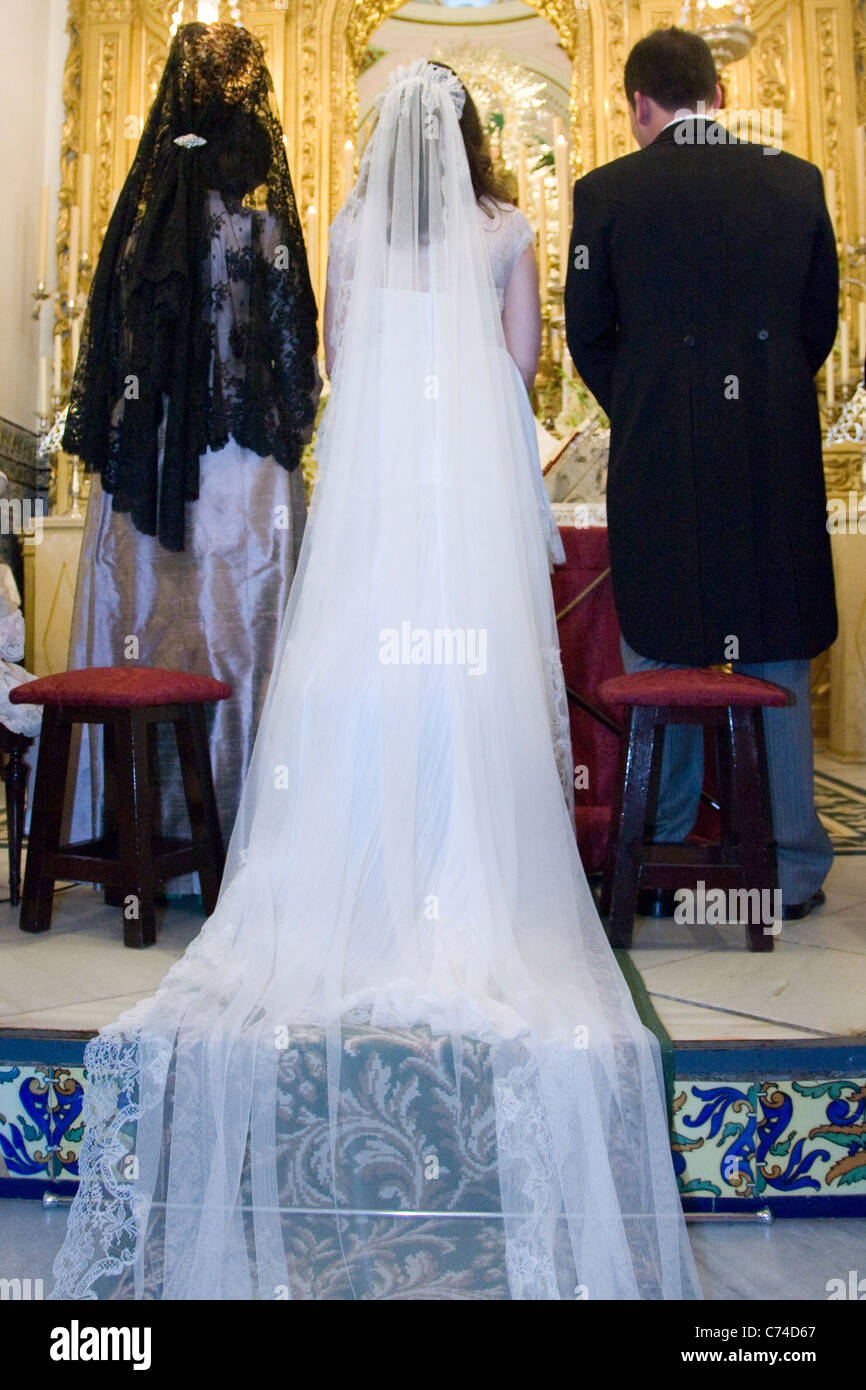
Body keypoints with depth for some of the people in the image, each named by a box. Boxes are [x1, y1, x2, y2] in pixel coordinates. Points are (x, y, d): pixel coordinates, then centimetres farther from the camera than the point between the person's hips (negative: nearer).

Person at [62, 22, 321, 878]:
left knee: (141, 641, 10)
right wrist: (294, 429, 10)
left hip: (140, 475, 5)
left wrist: (107, 448, 16)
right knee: (236, 643, 2)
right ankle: (229, 839, 10)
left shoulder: (137, 218, 6)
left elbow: (106, 350, 9)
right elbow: (294, 359, -5)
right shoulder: (261, 224, -7)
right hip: (242, 476, -4)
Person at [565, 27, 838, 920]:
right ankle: (791, 868, 18)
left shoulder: (605, 192, -2)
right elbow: (821, 318, 10)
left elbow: (587, 332, 2)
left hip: (657, 458, -1)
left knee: (660, 658, 9)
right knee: (777, 660, 10)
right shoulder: (795, 180, 4)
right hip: (777, 455, 2)